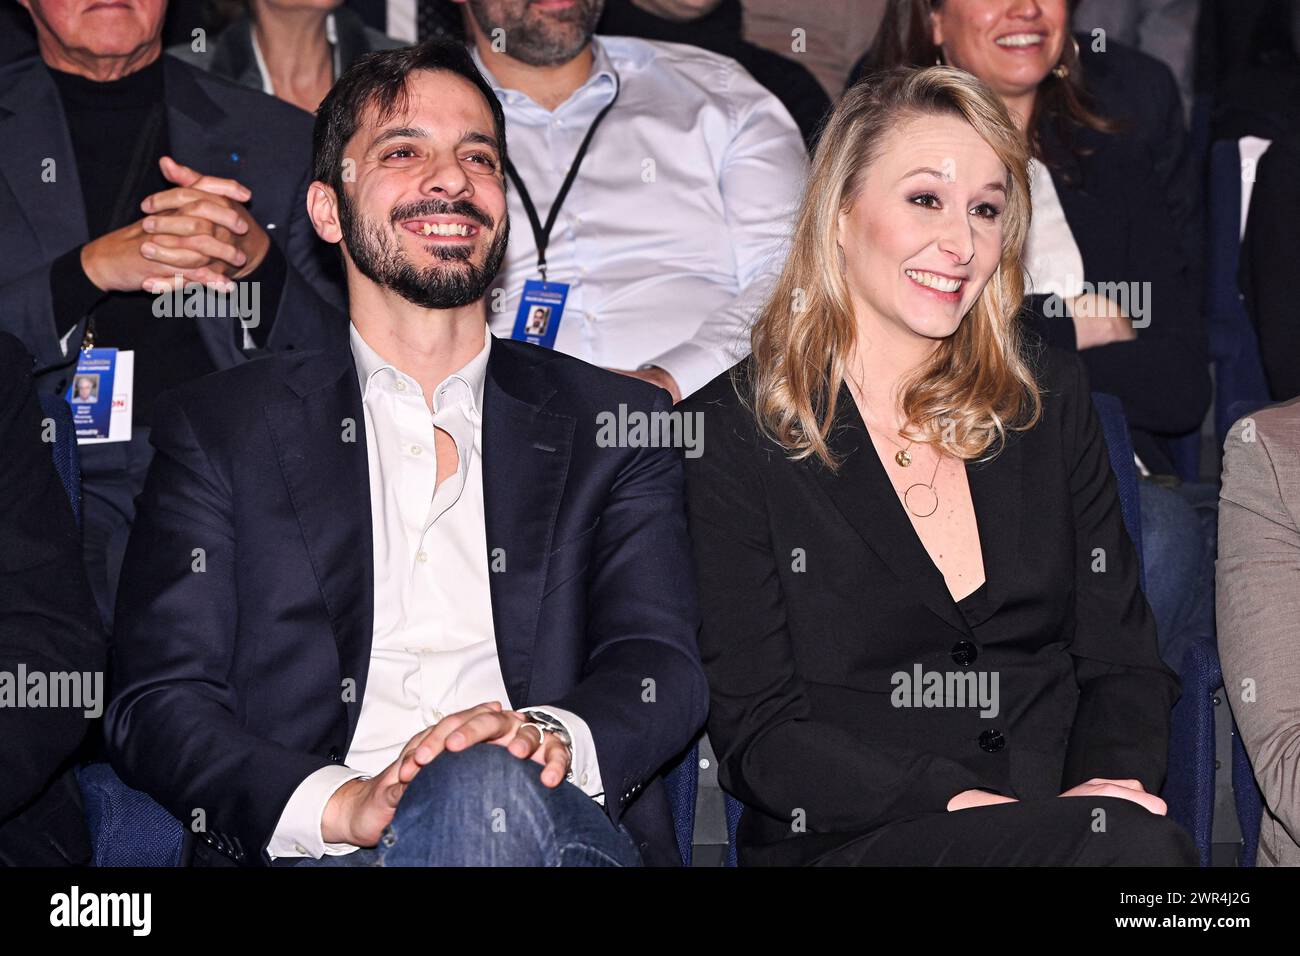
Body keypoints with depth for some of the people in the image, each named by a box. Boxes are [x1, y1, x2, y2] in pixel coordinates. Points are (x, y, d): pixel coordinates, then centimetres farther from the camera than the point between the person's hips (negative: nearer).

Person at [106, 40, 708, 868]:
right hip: (310, 847, -1)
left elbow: (664, 666, 7)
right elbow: (155, 705, 6)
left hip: (562, 826, 1)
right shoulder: (219, 427, 16)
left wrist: (553, 735, -19)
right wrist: (339, 805, -14)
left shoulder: (614, 423, 19)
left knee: (489, 785, -35)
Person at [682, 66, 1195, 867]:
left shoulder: (1053, 401, 12)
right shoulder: (731, 431, -1)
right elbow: (757, 733, -5)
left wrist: (1112, 785, -11)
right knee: (1131, 841, -31)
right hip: (847, 841, -5)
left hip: (1069, 824, 5)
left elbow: (1123, 660, 11)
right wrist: (960, 803, -19)